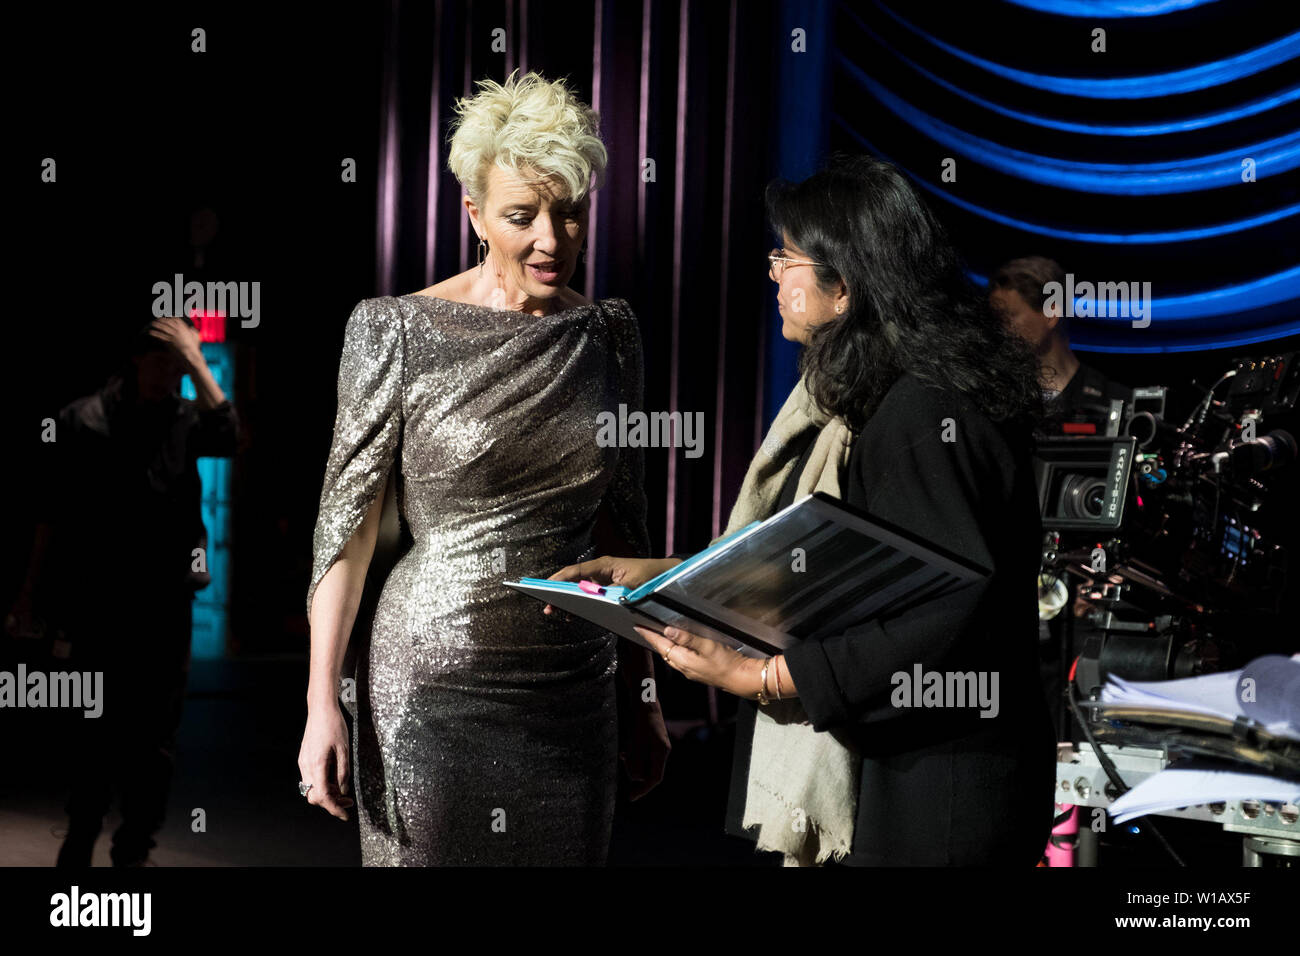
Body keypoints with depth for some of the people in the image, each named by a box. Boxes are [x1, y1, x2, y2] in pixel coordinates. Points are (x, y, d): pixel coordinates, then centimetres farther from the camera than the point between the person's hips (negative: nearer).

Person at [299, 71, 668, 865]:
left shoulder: (611, 333, 5)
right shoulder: (398, 331, -7)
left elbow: (623, 526, 11)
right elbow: (347, 523, -6)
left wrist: (642, 696, 11)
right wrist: (323, 706, -10)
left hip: (575, 692, 4)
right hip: (434, 687, -4)